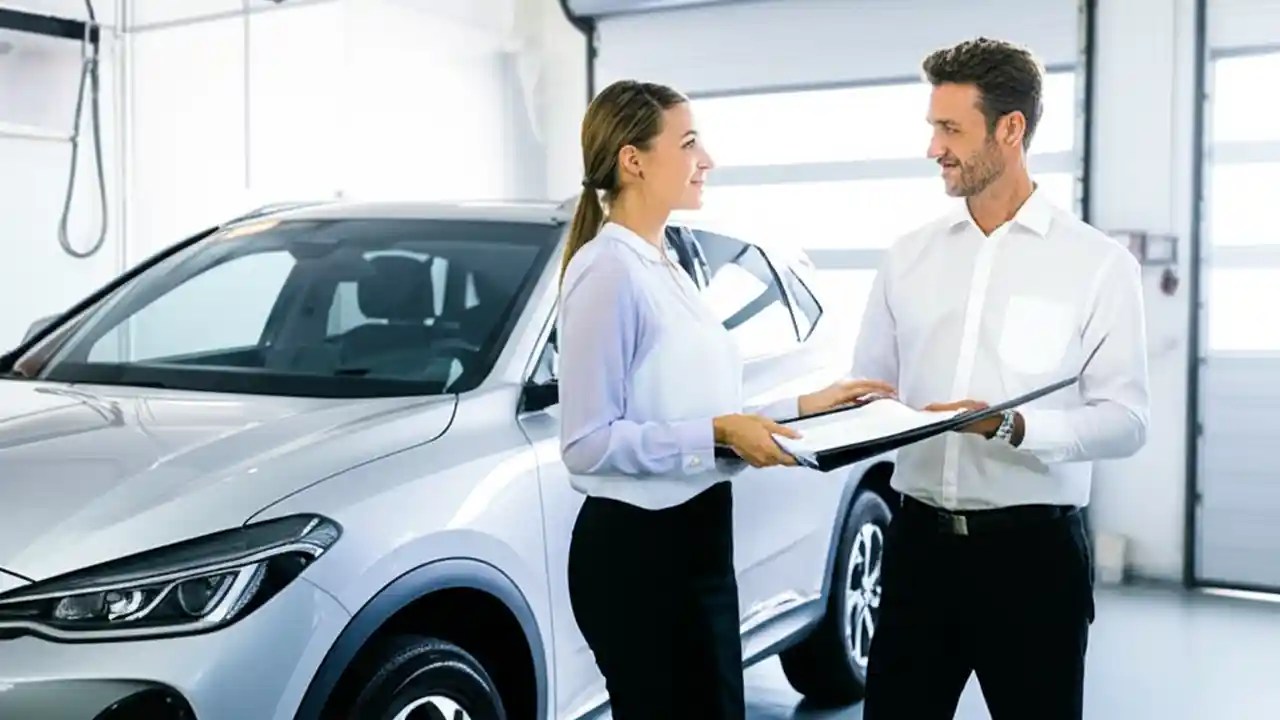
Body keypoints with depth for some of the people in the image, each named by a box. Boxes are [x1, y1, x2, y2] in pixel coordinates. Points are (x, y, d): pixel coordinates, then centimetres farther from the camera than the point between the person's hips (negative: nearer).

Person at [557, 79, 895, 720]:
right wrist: (719, 433, -24)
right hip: (636, 551, -9)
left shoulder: (664, 268, 13)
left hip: (693, 541, 10)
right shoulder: (607, 271, -17)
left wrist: (802, 406, 10)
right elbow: (587, 442, -21)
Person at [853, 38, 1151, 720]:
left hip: (1031, 547, -3)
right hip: (919, 538, 4)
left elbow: (1125, 419, -10)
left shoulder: (1099, 262, -5)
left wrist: (1012, 427, -25)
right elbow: (869, 385, 10)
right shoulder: (908, 255, 7)